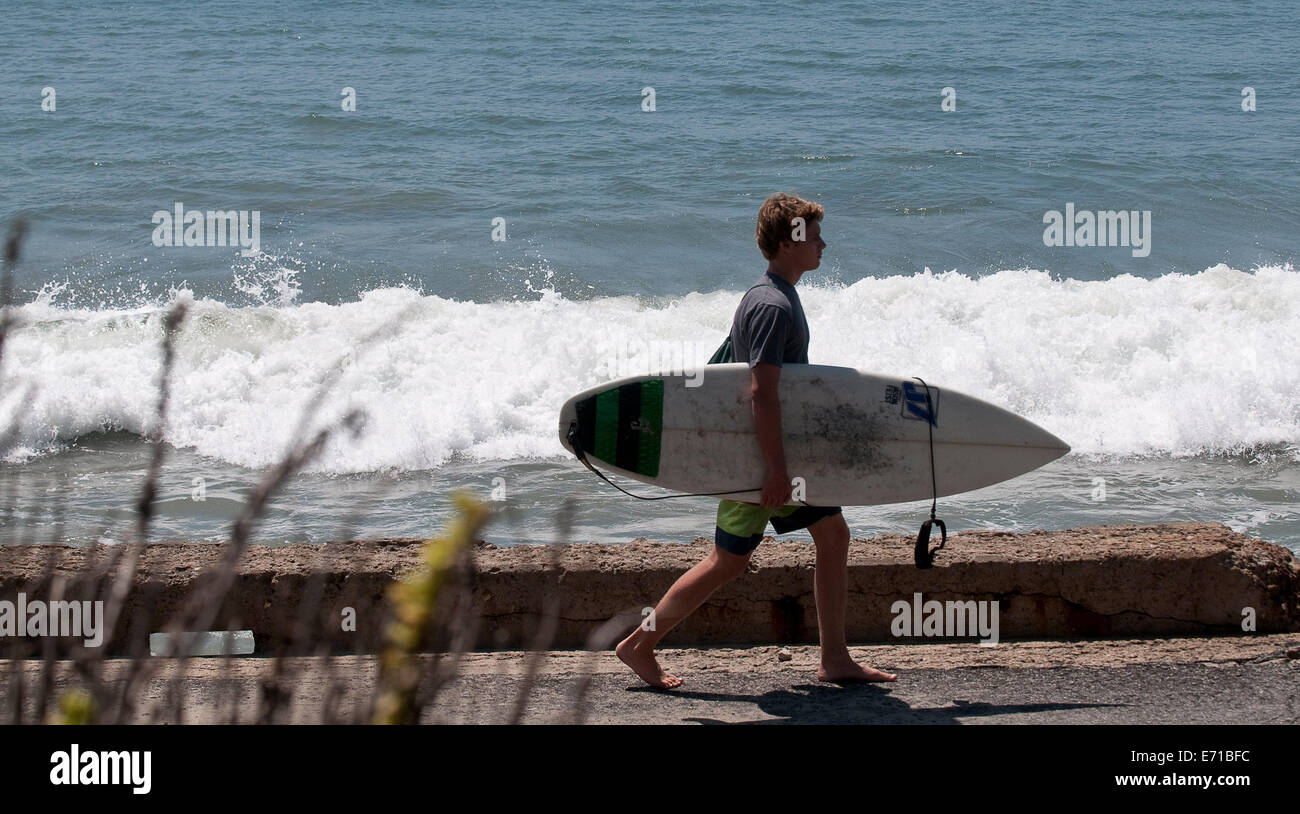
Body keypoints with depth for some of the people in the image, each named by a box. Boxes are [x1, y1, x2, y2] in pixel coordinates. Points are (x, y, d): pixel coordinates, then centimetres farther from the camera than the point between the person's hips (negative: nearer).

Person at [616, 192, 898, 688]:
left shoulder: (780, 296, 11)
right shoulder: (773, 306, -21)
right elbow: (761, 391, -27)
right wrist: (777, 468, -28)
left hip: (784, 448, 10)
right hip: (760, 456, -10)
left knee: (833, 534, 8)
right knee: (728, 563, -2)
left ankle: (834, 660, 12)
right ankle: (639, 646, 8)